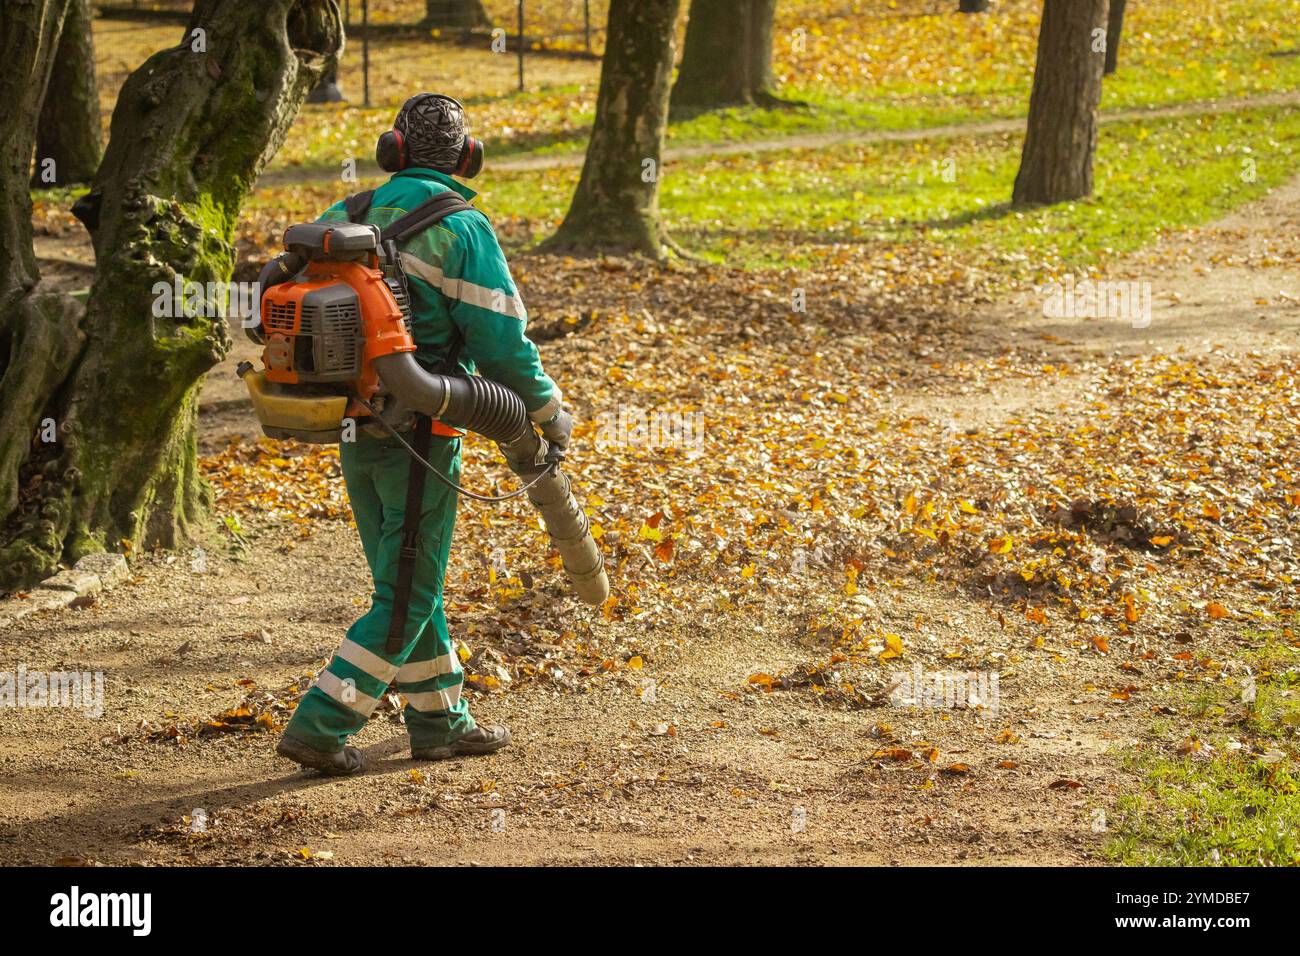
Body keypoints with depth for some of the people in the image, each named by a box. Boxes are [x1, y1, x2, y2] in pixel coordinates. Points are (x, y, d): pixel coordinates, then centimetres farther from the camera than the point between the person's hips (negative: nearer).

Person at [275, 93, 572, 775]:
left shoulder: (346, 218, 6)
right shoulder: (463, 229, -11)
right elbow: (500, 341, -14)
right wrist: (549, 413, 2)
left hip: (354, 431, 6)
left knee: (407, 580, 18)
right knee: (407, 597, 2)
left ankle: (440, 723, 25)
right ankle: (319, 727, -3)